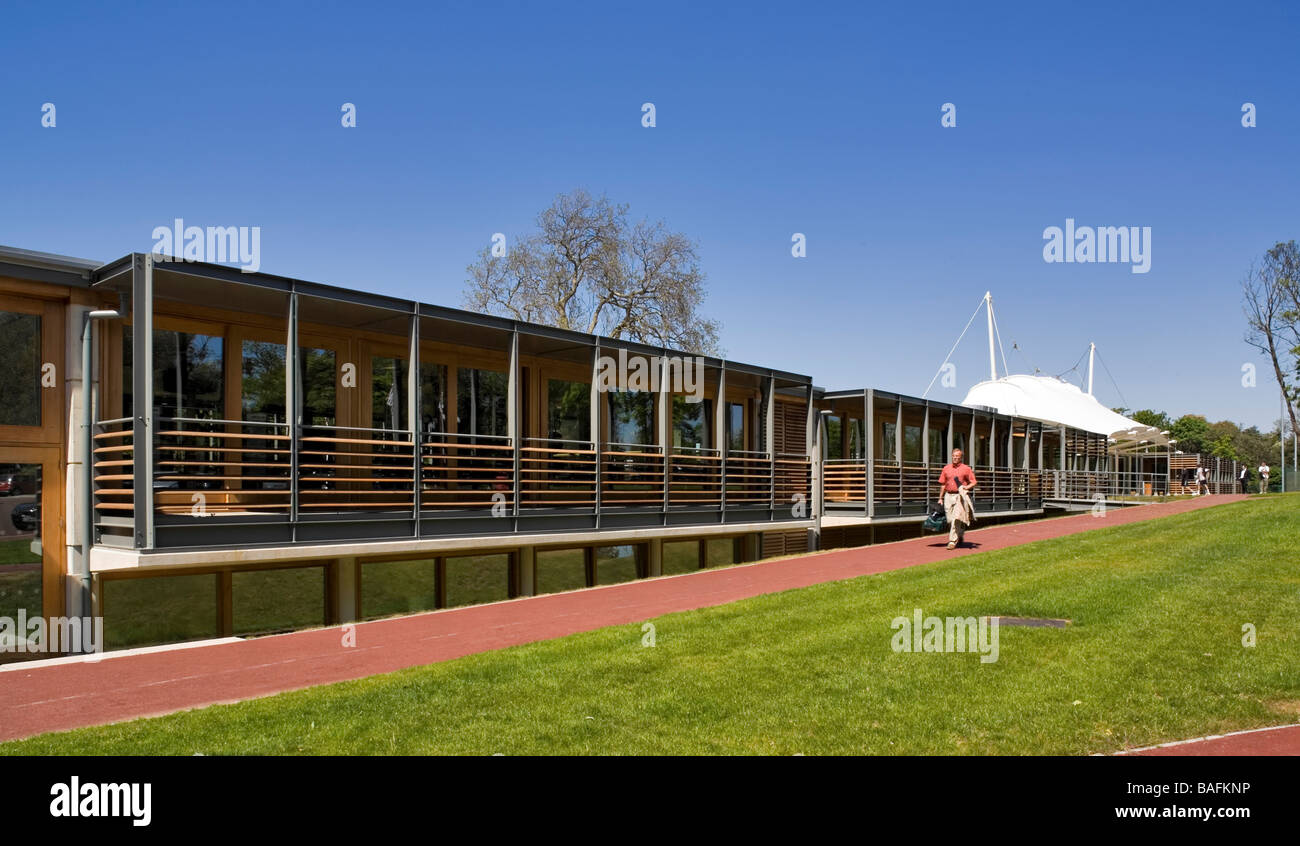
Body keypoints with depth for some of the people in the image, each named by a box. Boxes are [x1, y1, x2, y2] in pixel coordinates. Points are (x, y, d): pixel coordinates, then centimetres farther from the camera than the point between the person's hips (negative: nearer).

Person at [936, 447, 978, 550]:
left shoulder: (966, 469, 2)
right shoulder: (946, 468, 13)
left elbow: (974, 482, 4)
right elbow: (943, 484, 15)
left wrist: (967, 487, -15)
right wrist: (940, 498, 14)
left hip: (960, 496, -4)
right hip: (948, 496, 4)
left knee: (957, 518, -13)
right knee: (950, 519, 4)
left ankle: (953, 541, -12)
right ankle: (960, 536, 26)